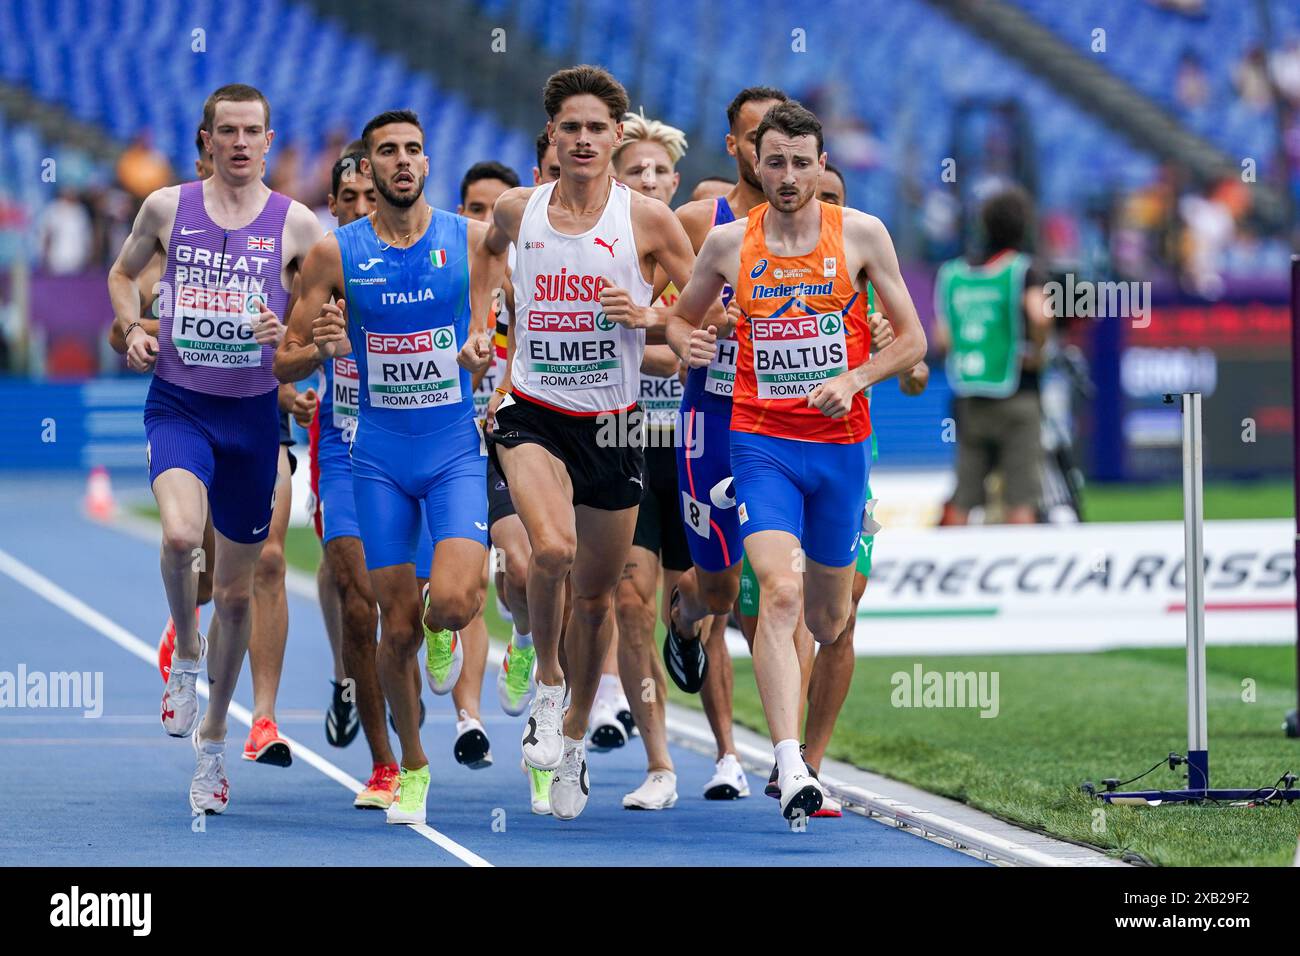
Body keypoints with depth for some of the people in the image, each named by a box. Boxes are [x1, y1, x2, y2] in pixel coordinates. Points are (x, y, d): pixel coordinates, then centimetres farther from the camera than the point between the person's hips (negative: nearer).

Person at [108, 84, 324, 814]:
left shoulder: (296, 224, 0)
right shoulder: (167, 207, 3)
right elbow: (123, 274, 20)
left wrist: (288, 336, -13)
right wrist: (133, 328, 1)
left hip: (253, 412, 1)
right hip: (179, 404, -1)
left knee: (236, 589, 9)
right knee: (181, 534, -30)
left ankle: (213, 734, 27)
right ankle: (186, 655, -1)